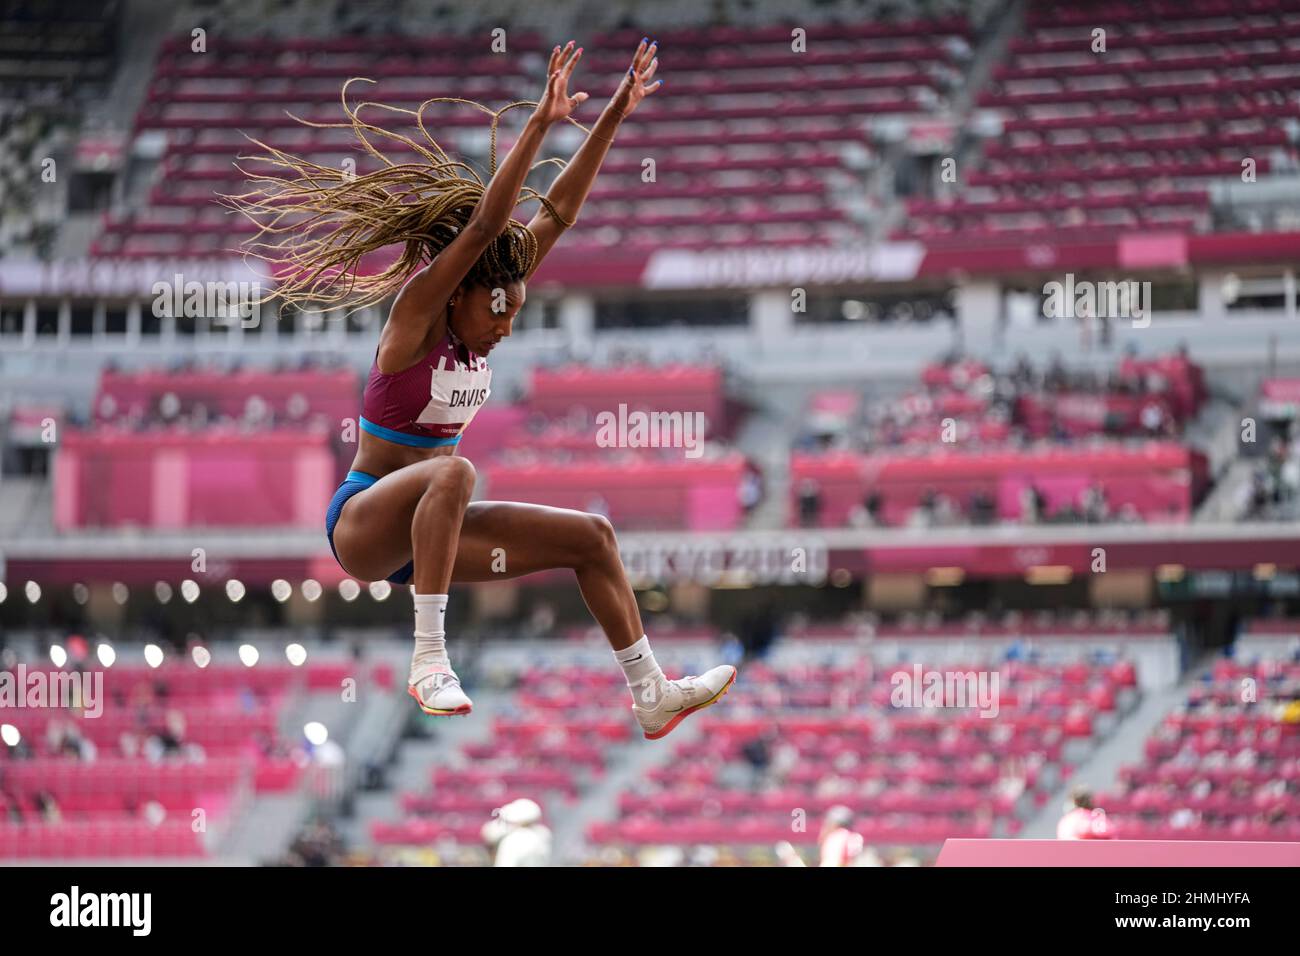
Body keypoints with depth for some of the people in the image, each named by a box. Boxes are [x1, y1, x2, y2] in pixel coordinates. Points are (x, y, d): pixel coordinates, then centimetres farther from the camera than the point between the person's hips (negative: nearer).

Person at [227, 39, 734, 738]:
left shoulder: (477, 318, 3)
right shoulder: (416, 313, -16)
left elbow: (558, 213, -1)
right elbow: (483, 226, -29)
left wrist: (614, 118, -6)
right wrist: (541, 124, -37)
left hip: (430, 526, 8)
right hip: (362, 524, -8)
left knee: (591, 537, 2)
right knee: (453, 472, -40)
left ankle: (650, 695, 8)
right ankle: (428, 658, -40)